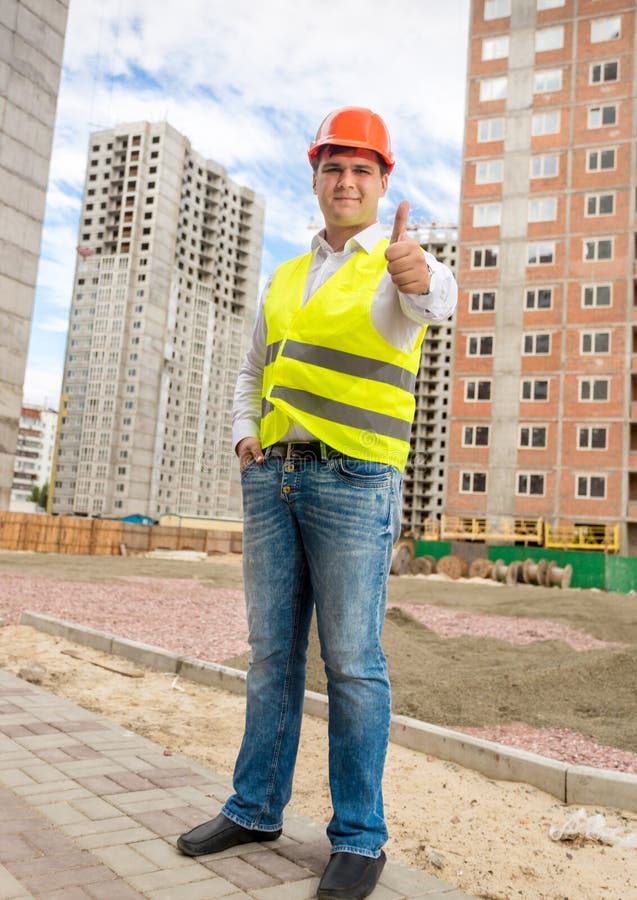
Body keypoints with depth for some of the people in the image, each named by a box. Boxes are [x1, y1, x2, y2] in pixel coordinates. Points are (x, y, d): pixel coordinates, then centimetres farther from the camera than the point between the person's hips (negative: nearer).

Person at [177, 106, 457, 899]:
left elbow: (429, 301, -26)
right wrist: (244, 434, 4)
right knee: (272, 650, 10)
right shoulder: (284, 279, 17)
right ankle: (255, 808, 24)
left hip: (355, 482, -5)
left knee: (352, 662, -3)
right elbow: (253, 373, 23)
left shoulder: (396, 267, 0)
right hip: (273, 477, 6)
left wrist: (420, 277, -50)